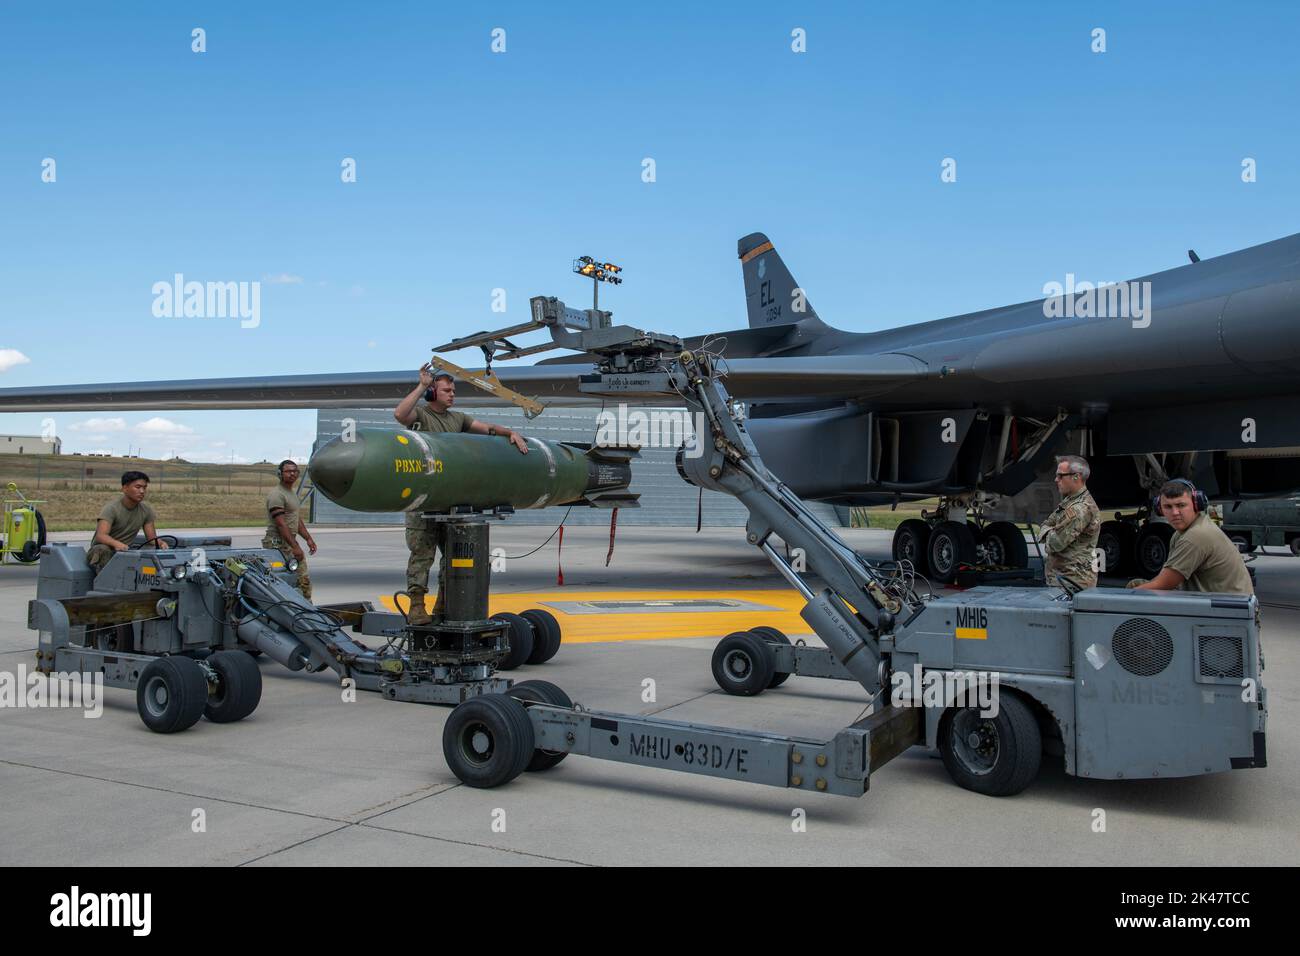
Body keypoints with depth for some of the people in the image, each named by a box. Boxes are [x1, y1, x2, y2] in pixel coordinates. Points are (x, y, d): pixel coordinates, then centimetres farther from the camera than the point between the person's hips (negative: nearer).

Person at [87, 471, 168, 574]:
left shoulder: (146, 509, 0)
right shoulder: (112, 508, -16)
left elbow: (151, 538, 0)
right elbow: (101, 535, -30)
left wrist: (159, 542, -26)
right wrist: (116, 544, -52)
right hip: (100, 551, -4)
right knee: (103, 550, -38)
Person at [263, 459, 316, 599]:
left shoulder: (292, 493, 18)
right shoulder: (277, 494, -14)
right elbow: (281, 524, -22)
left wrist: (308, 539, 15)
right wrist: (295, 547, -26)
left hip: (290, 542, 10)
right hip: (279, 544, -10)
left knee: (304, 580, 11)